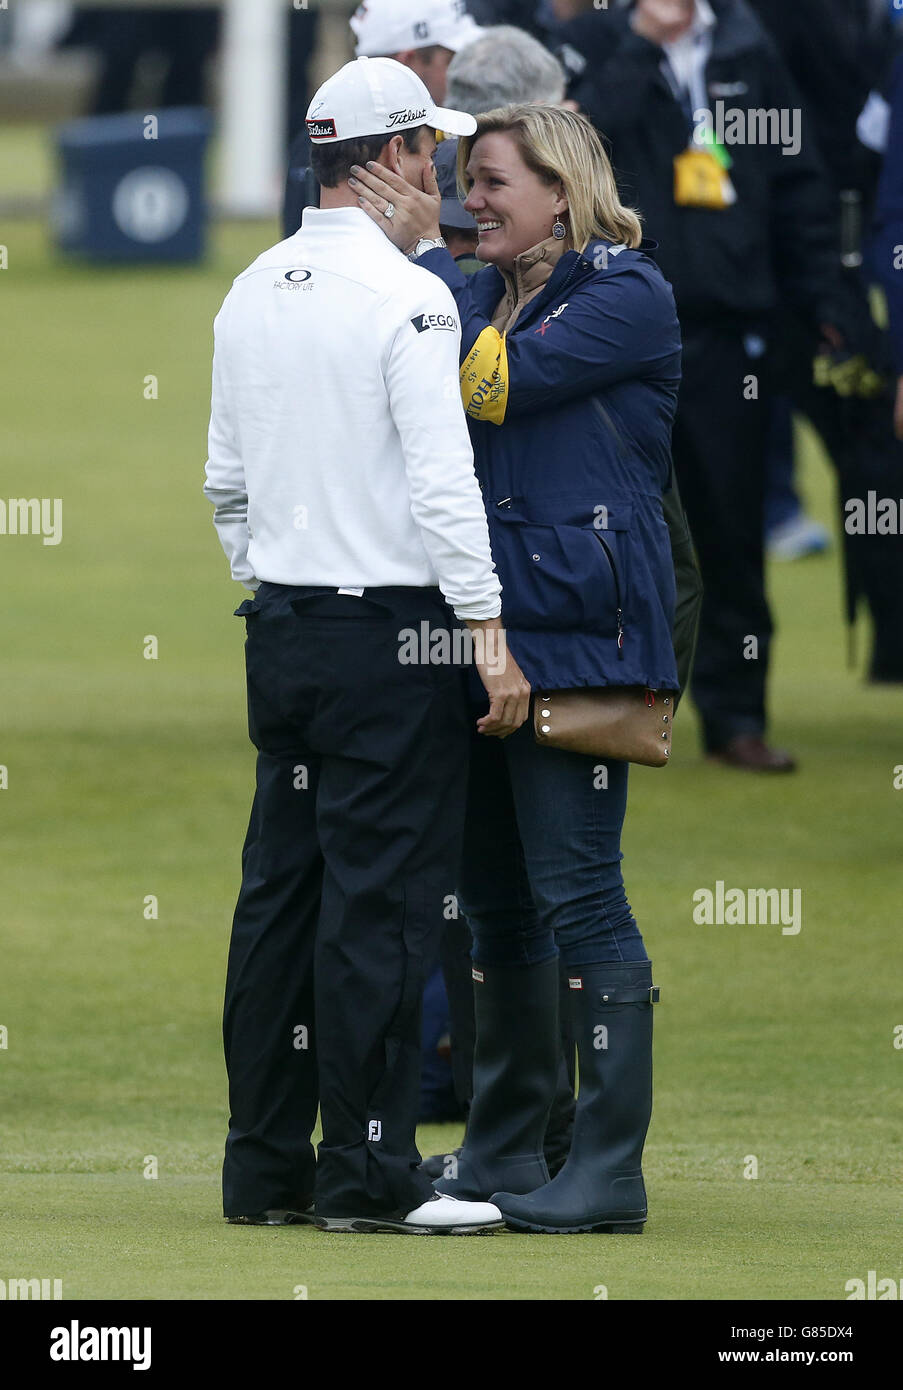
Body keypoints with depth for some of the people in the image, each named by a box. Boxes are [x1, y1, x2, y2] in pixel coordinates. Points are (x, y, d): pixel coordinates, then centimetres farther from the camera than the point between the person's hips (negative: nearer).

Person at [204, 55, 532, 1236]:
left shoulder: (251, 294, 11)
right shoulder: (405, 296, -13)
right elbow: (442, 479, -18)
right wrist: (491, 636, -16)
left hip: (281, 628, 8)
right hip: (390, 630, -8)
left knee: (280, 892, 10)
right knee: (380, 902, -5)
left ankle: (264, 1166, 13)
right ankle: (366, 1173, -5)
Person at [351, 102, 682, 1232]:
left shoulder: (628, 296, -6)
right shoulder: (488, 292, 17)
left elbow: (492, 384, -17)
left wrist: (423, 254, -10)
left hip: (575, 629, -8)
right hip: (483, 629, 8)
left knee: (576, 893, -10)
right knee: (495, 900, 12)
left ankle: (609, 1170, -7)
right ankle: (502, 1154, 21)